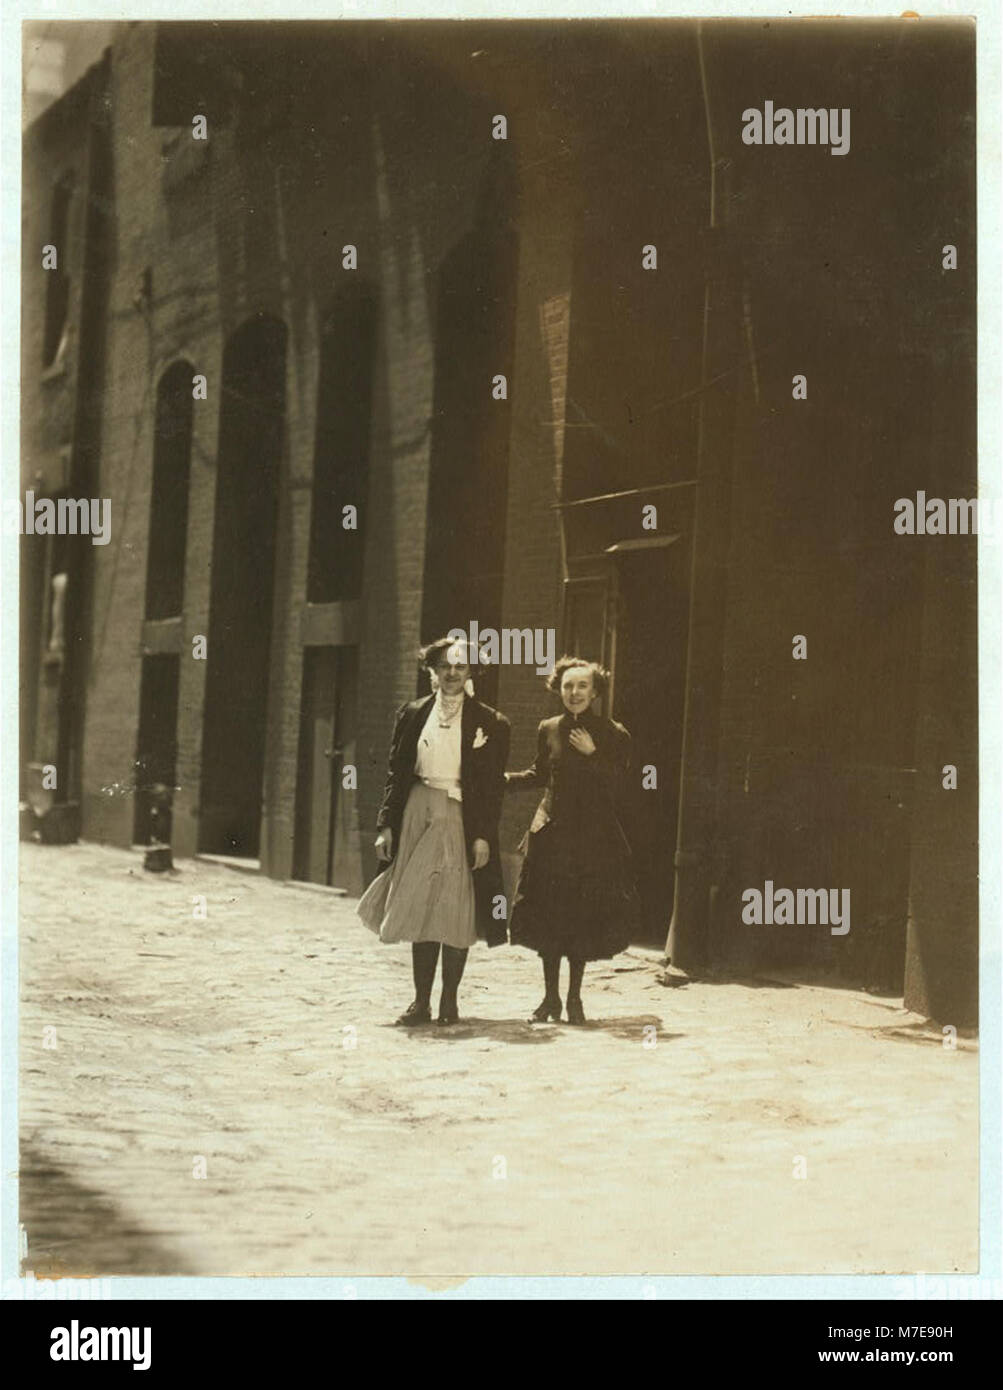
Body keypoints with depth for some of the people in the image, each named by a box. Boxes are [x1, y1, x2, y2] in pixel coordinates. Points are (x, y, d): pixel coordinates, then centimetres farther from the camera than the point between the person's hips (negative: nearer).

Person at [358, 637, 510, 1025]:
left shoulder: (488, 722, 3)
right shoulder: (412, 715, 10)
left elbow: (494, 785, 0)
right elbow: (396, 774, 10)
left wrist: (484, 836, -8)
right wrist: (386, 826, 2)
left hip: (462, 821, -2)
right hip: (418, 817, 2)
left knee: (456, 914, -2)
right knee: (420, 911, 2)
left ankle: (449, 1000, 7)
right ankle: (421, 1001, 6)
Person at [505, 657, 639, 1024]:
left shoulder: (613, 735, -2)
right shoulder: (549, 731, 6)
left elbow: (617, 787, -7)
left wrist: (592, 754, -17)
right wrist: (504, 779, 8)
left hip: (595, 838, -2)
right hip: (552, 835, 2)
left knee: (584, 920, 1)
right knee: (548, 919, 3)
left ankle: (574, 999, 14)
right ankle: (550, 998, 15)